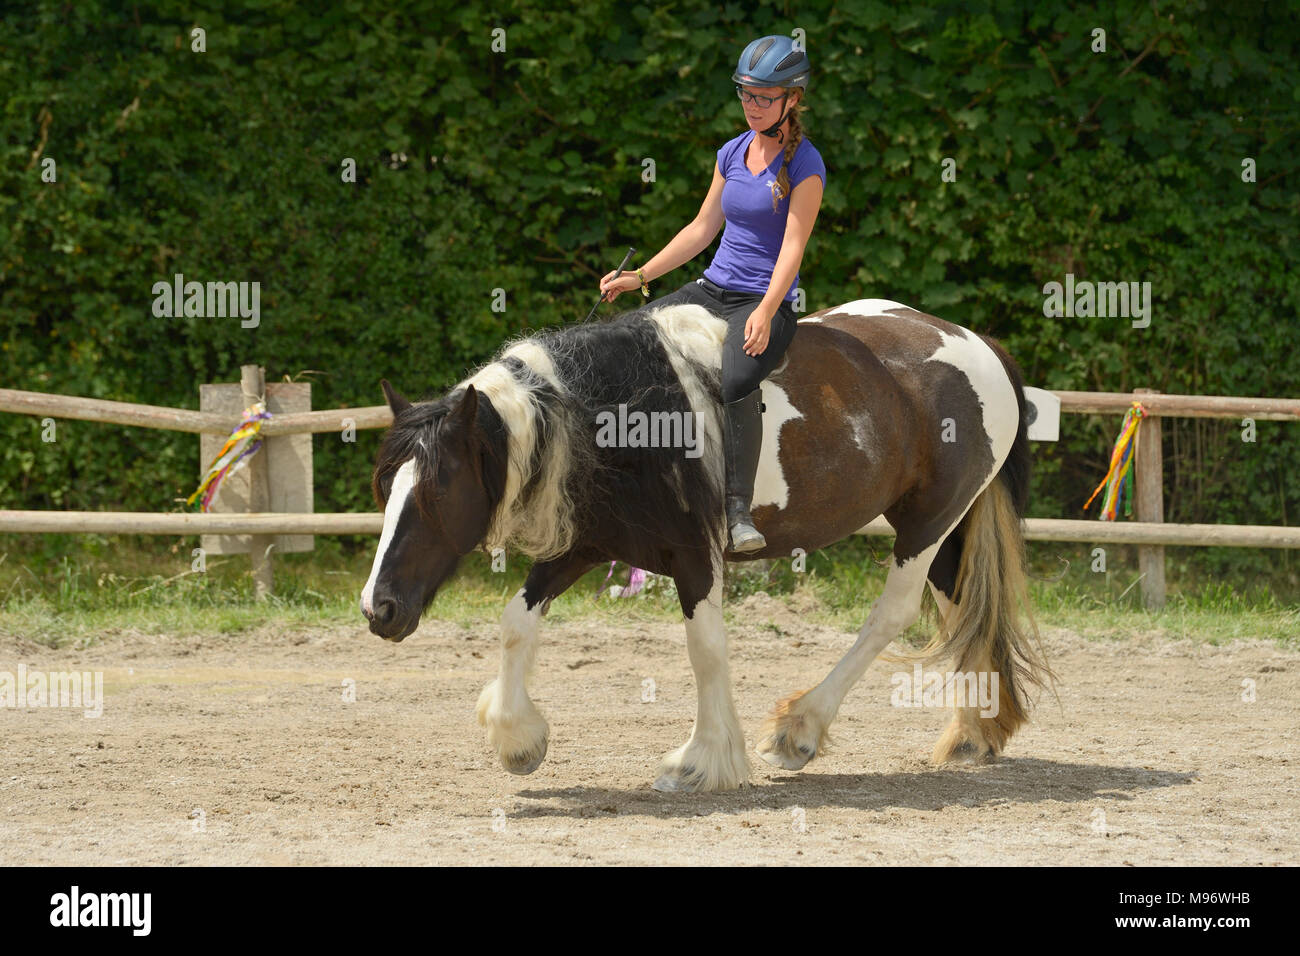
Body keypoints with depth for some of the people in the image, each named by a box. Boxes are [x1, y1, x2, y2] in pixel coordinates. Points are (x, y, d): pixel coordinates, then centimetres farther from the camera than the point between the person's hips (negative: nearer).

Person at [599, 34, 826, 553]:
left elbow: (793, 245, -15)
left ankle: (738, 510, -34)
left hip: (765, 301, -7)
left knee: (735, 379, -37)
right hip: (711, 289, 7)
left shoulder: (805, 165, -7)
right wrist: (640, 276, 13)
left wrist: (765, 312, -29)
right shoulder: (732, 153, 12)